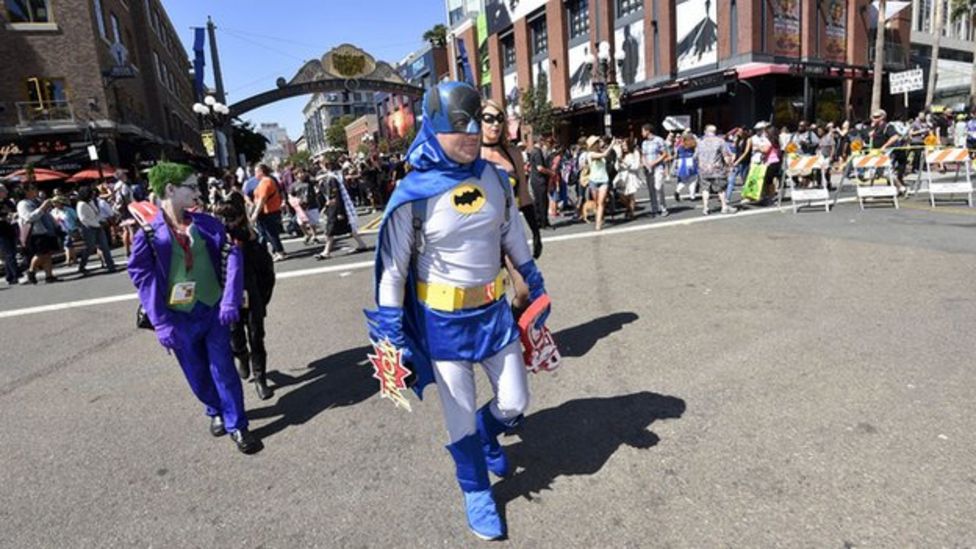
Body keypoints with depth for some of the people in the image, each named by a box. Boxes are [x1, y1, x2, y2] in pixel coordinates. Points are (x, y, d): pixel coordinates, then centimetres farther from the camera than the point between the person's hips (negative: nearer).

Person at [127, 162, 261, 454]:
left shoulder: (207, 223, -2)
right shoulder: (148, 232, -10)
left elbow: (230, 257, -3)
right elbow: (141, 277, -8)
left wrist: (231, 300, -12)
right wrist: (161, 323, -12)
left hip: (214, 309, 1)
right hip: (179, 317, -1)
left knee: (223, 368, 5)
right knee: (197, 373, 15)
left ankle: (237, 425, 18)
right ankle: (216, 412, 40)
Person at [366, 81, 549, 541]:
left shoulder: (494, 179, -3)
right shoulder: (413, 194, -17)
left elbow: (514, 237, 11)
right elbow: (392, 268, -12)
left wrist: (536, 287, 16)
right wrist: (393, 335, -11)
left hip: (493, 310, 4)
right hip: (442, 321, -4)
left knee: (514, 403, 12)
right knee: (460, 415, 10)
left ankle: (487, 435, 49)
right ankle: (477, 492, 37)